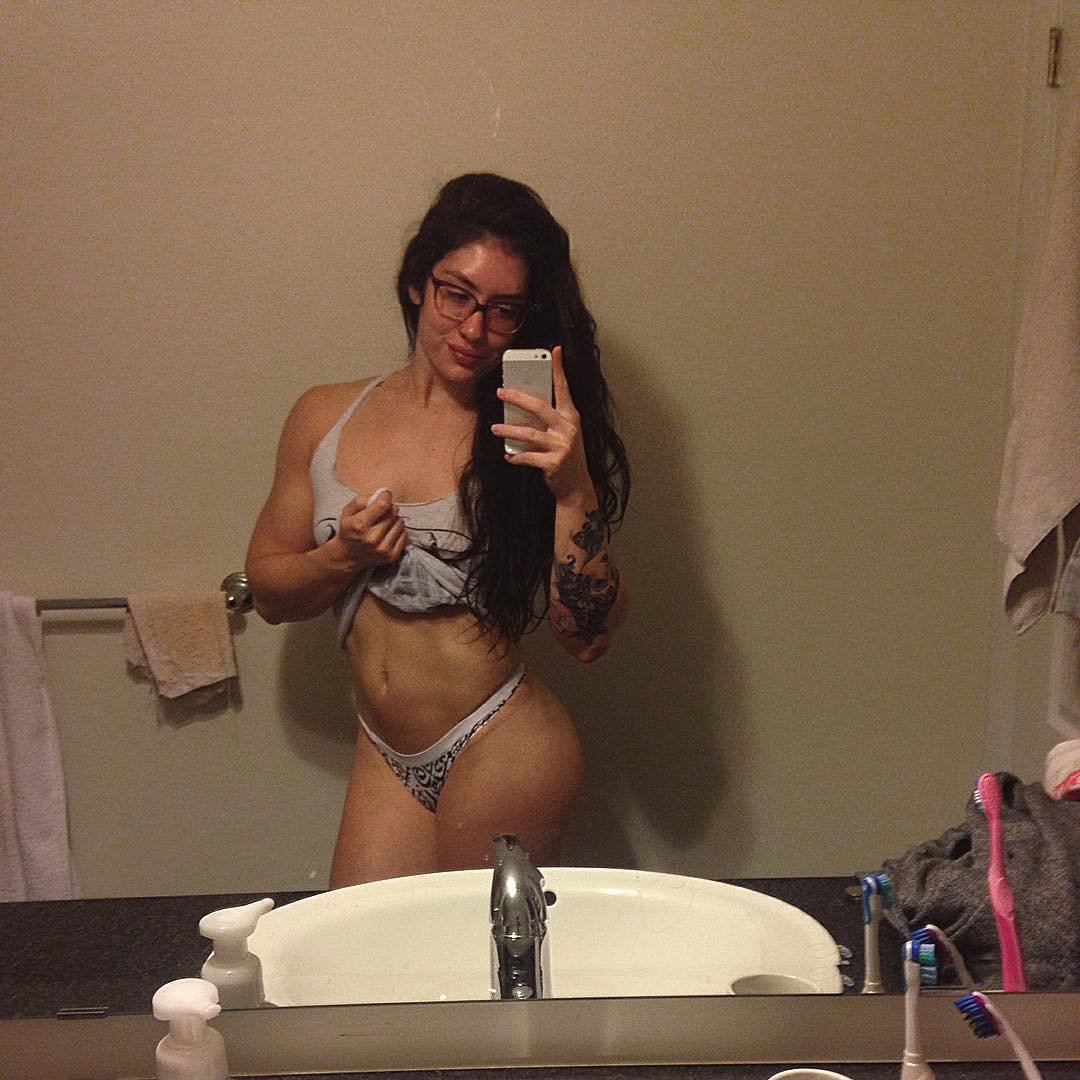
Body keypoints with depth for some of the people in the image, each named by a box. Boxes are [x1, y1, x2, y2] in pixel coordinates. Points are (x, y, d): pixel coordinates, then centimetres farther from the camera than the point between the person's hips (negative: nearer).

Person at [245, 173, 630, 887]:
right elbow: (268, 592, 11)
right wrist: (344, 556, -9)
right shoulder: (326, 419, 4)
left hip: (504, 750, -3)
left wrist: (574, 490, -22)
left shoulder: (533, 437, -5)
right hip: (387, 758, 4)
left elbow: (590, 638, -10)